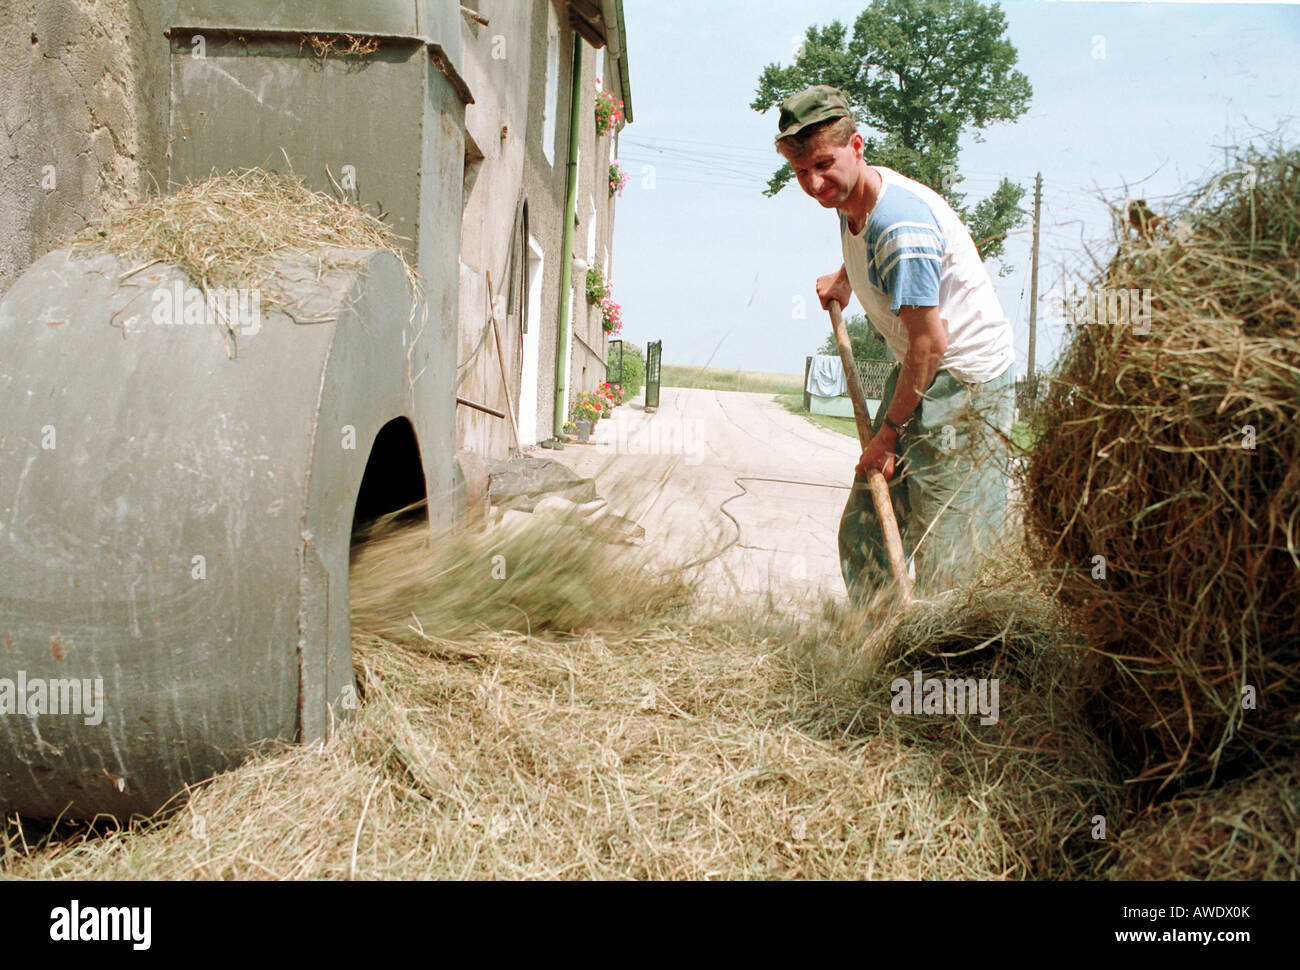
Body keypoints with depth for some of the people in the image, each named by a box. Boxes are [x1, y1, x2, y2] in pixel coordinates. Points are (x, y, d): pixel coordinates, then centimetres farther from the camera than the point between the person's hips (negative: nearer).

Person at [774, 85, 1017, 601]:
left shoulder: (903, 227, -27)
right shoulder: (850, 195, 3)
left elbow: (931, 341, -24)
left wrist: (889, 432, -17)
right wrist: (845, 277, 16)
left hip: (966, 379, -9)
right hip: (916, 371, 10)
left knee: (948, 557, -10)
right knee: (864, 536, 10)